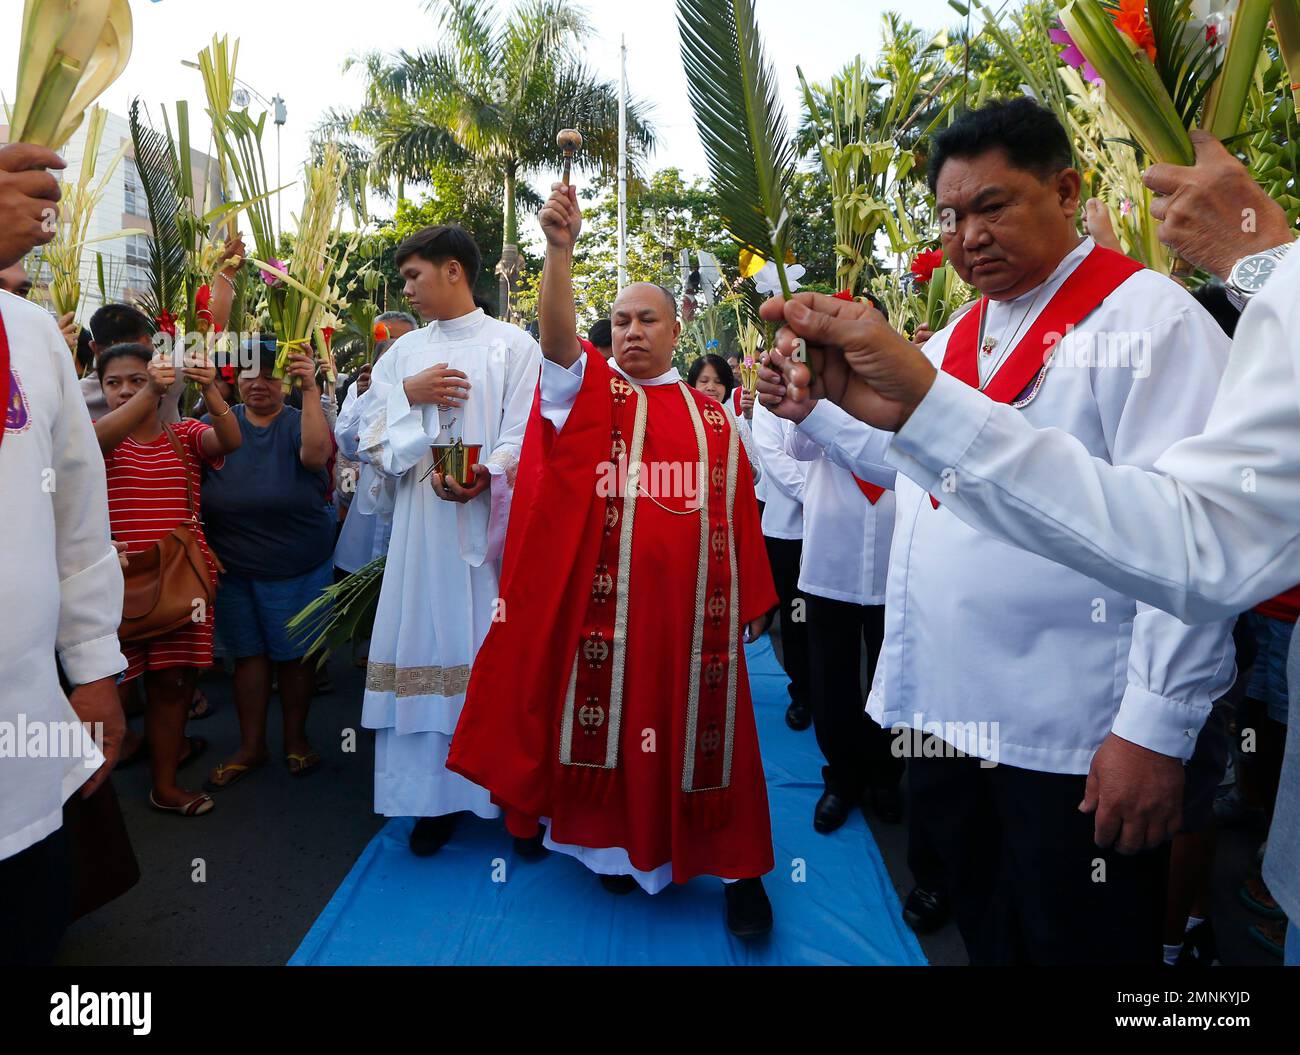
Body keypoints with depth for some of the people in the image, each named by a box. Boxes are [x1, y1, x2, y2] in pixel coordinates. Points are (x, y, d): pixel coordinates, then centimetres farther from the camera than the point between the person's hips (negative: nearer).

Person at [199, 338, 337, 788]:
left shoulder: (298, 423, -4)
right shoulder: (216, 423, 1)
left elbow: (316, 454, -26)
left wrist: (310, 389, -34)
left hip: (299, 569, -2)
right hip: (233, 567, 2)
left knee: (294, 653, 9)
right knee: (248, 653, 11)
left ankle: (295, 735, 28)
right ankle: (251, 745, 25)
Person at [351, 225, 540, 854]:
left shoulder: (513, 346, 3)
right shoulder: (403, 353, 17)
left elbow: (525, 438, -6)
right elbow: (369, 435, 12)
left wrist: (482, 477, -22)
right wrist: (409, 395, -3)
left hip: (492, 517, -4)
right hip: (420, 520, 4)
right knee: (428, 642, 3)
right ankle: (436, 793, 13)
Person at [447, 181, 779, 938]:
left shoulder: (712, 418, 9)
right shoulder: (587, 392, 4)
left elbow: (740, 513, 10)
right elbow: (557, 336, -16)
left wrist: (752, 598, 10)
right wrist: (561, 247, -30)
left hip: (694, 605, 1)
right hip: (609, 603, -1)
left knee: (702, 730, 6)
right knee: (615, 721, 8)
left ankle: (736, 868, 20)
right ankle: (623, 846, 29)